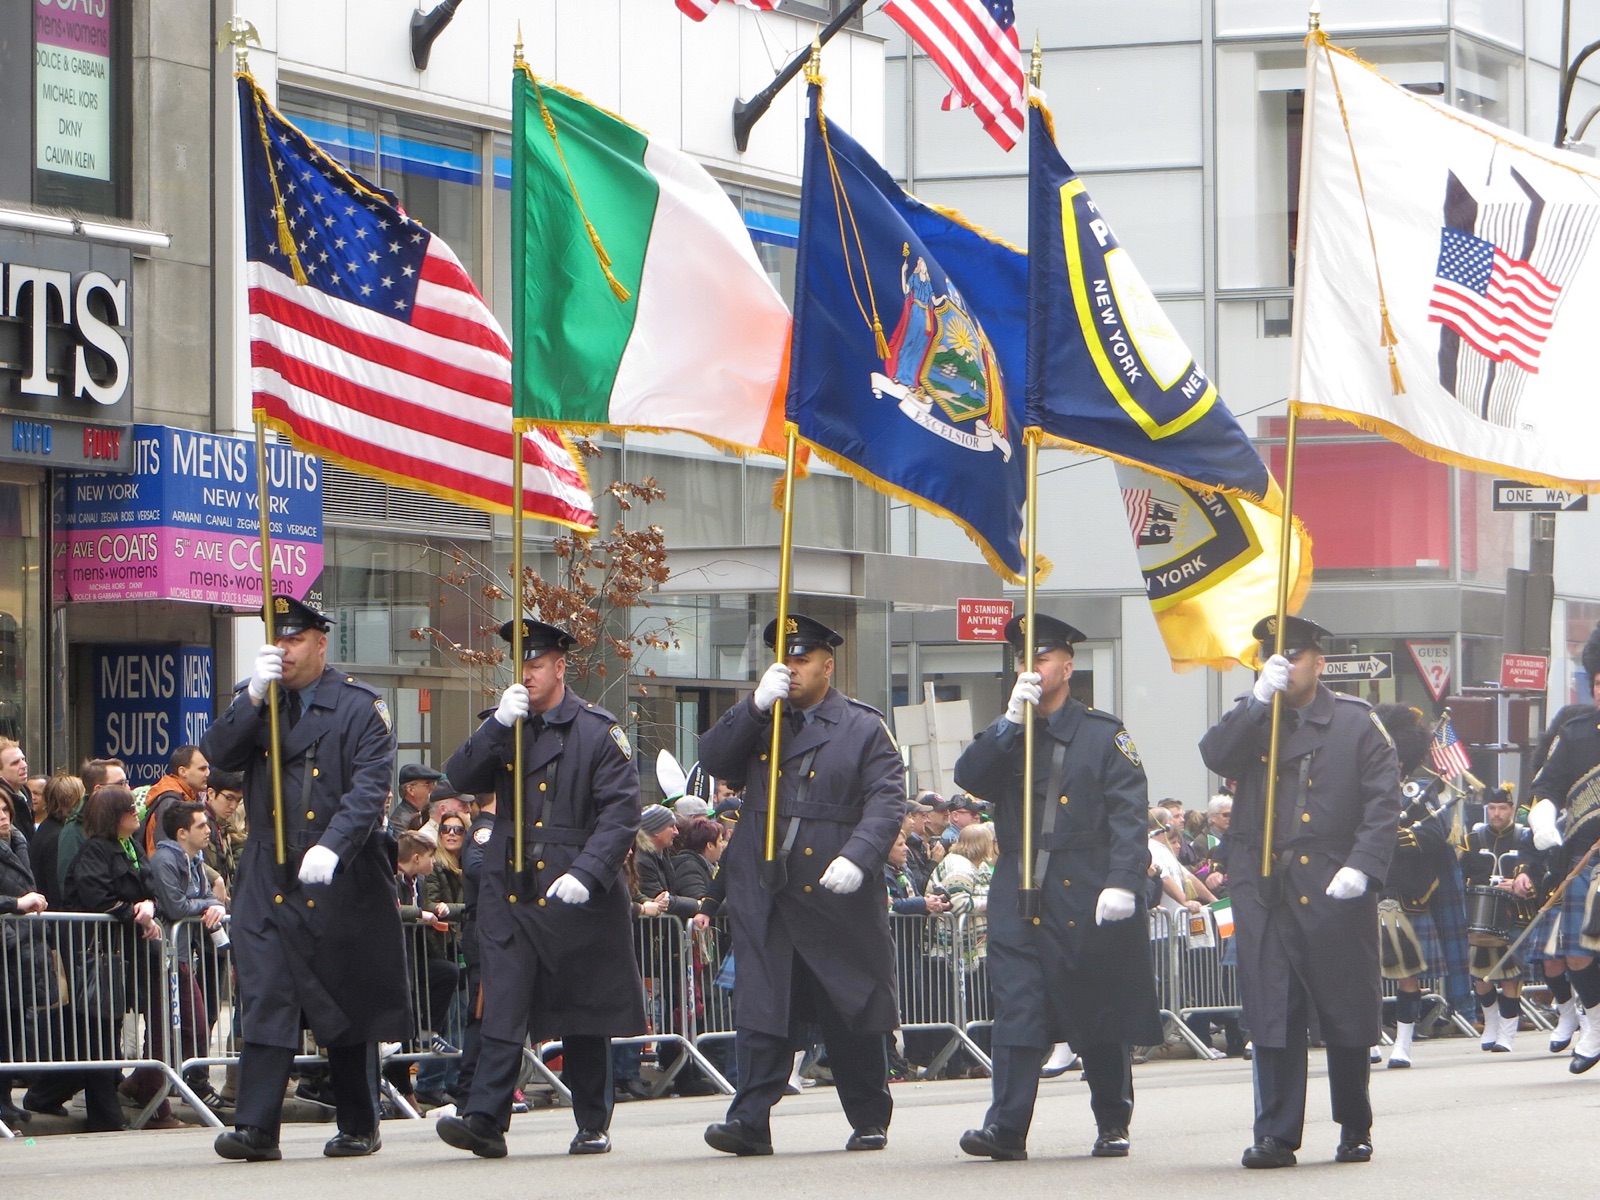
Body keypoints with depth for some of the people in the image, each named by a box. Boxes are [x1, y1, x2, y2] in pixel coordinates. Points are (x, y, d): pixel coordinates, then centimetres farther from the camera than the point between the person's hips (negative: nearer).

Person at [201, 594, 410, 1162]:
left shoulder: (360, 706, -2)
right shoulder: (252, 700, 11)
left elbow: (370, 787, -14)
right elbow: (217, 754, -4)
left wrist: (332, 847, -29)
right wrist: (255, 697, -18)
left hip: (344, 881, -2)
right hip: (267, 879, 2)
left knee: (349, 1007, 8)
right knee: (265, 998, -10)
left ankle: (359, 1127, 20)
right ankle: (256, 1129, -14)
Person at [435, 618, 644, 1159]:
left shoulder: (599, 732, -1)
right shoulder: (504, 729, 13)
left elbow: (622, 812, -9)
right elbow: (460, 779, 0)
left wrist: (586, 874, -21)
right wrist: (500, 725, -13)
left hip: (579, 898, -2)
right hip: (509, 892, 3)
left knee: (585, 1017, 7)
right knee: (502, 1012, -9)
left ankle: (593, 1125, 18)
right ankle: (485, 1120, -16)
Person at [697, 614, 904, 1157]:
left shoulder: (864, 729, 4)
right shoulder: (759, 723, 15)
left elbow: (886, 801, -6)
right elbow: (713, 759, 0)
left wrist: (858, 857, -23)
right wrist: (756, 705, -11)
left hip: (838, 895, -2)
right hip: (765, 895, 2)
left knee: (853, 1013, 7)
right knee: (760, 1010, -7)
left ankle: (870, 1120, 20)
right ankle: (750, 1122, -10)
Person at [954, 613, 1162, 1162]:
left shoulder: (1104, 736, 3)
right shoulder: (1006, 736, 15)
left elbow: (1129, 816, -6)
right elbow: (968, 777, -4)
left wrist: (1123, 882, -20)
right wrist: (1012, 721, -12)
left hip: (1089, 904, -2)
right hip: (1019, 903, 2)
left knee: (1102, 1019, 7)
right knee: (1016, 1010, -10)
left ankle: (1113, 1125, 20)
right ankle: (1006, 1128, -15)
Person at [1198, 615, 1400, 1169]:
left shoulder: (1357, 723, 5)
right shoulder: (1250, 719, 13)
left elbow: (1383, 802, -2)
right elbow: (1215, 756, -7)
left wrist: (1361, 866, -14)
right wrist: (1260, 698, -16)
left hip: (1336, 894, -1)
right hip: (1263, 894, 1)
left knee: (1348, 1017, 6)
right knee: (1272, 1018, -3)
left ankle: (1355, 1128, 21)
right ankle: (1275, 1135, -1)